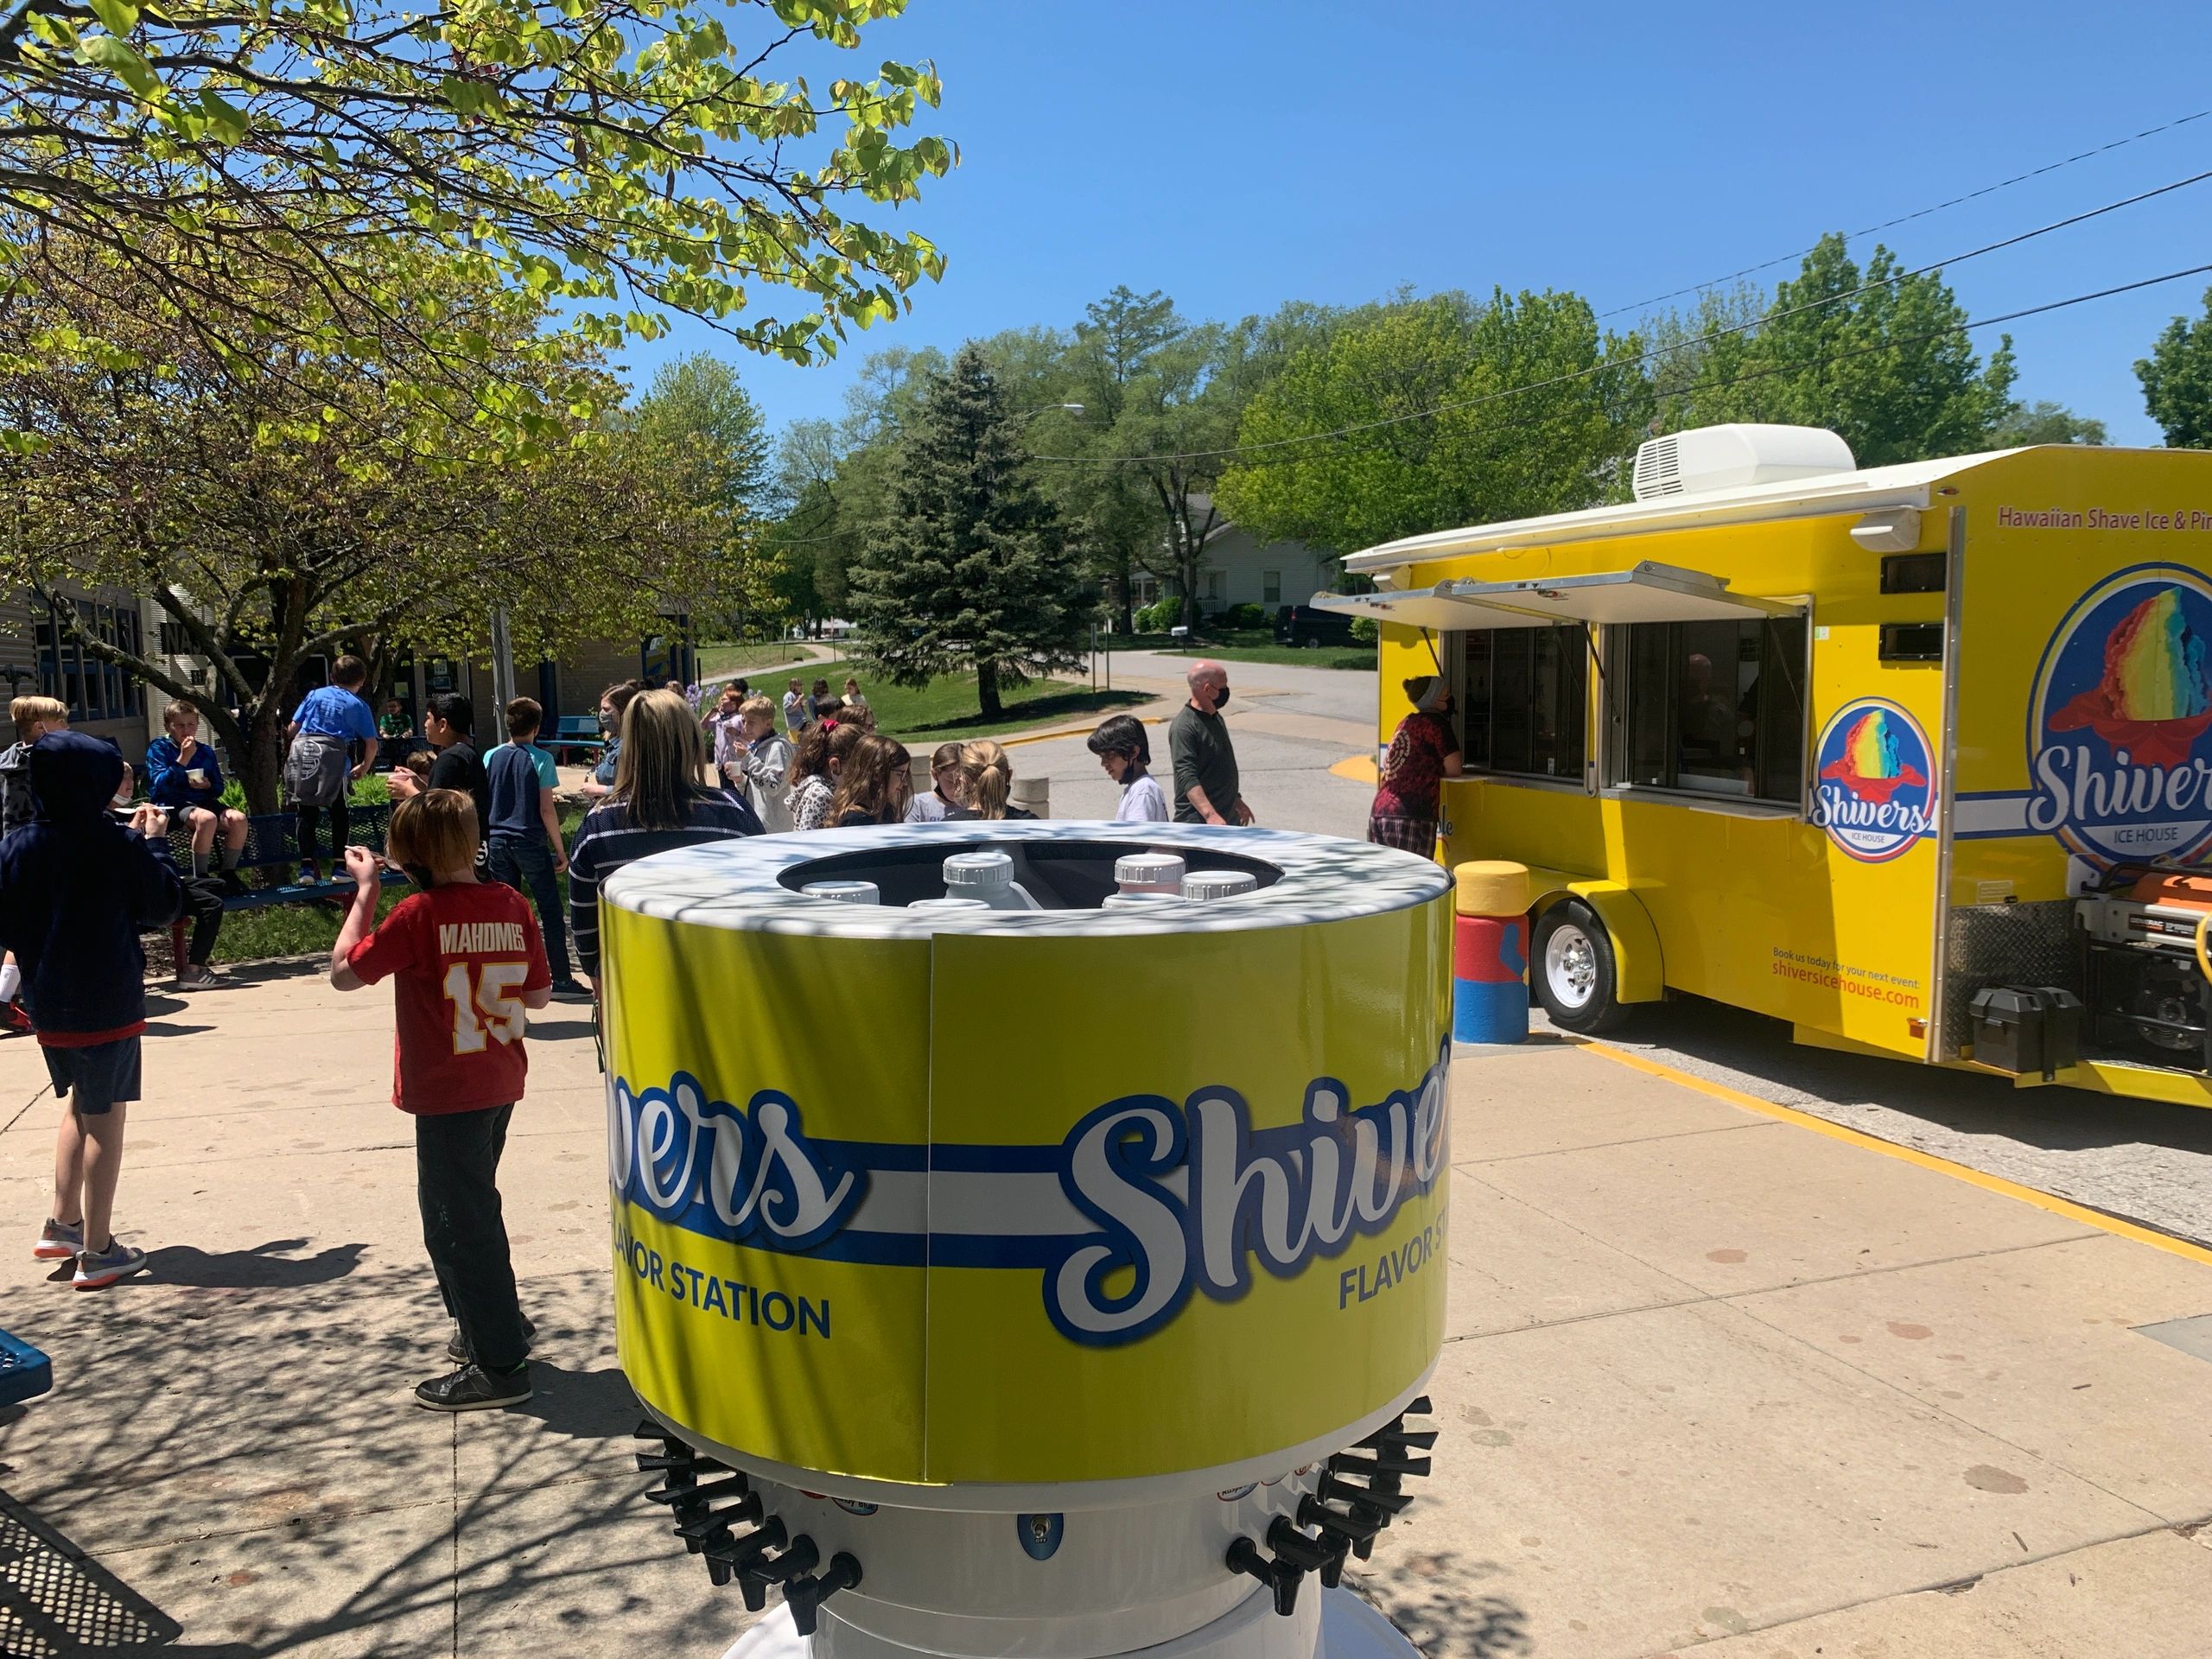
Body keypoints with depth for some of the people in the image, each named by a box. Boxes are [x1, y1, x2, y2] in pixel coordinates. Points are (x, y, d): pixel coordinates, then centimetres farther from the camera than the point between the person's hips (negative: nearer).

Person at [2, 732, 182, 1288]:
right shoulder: (119, 846, -18)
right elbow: (163, 908, -7)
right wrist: (155, 842, 3)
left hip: (47, 1005, 6)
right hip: (108, 1005, -5)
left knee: (80, 1105, 25)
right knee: (105, 1119, 5)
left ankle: (63, 1225, 31)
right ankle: (97, 1251, 12)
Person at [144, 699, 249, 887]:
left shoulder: (206, 751, 16)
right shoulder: (159, 748, 2)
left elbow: (219, 788, 18)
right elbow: (160, 785, -12)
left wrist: (208, 786, -6)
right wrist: (183, 759, -18)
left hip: (203, 801, 5)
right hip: (172, 804, -5)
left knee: (238, 819, -26)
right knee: (207, 818, -38)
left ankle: (229, 873, -9)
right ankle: (200, 877, -26)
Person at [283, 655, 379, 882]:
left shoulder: (315, 694, 18)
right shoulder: (358, 705, 11)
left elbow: (292, 728, 14)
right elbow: (371, 744, 8)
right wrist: (364, 768, 24)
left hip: (301, 750, 3)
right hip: (332, 753, -3)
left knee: (306, 812, 8)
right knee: (339, 812, 10)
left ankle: (306, 868, 4)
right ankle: (338, 865, 7)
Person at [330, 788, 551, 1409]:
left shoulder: (420, 914, -18)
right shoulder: (512, 904, -1)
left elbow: (343, 973, -9)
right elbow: (540, 995, 4)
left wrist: (364, 891, -4)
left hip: (447, 1094, -7)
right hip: (500, 1084, 7)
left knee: (456, 1224, 3)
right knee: (472, 1208, 24)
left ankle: (500, 1366, 9)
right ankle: (494, 1327, 37)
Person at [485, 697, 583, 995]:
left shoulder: (491, 757, 4)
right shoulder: (541, 759, -9)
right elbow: (546, 810, -11)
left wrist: (488, 839, 18)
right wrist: (560, 850, -4)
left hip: (498, 842, 4)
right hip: (531, 843, -4)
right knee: (551, 912, 3)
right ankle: (561, 979, 4)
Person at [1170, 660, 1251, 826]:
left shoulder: (1216, 717, 12)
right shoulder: (1184, 728, -20)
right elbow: (1187, 778, -29)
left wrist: (1236, 800, 30)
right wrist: (1210, 815, -40)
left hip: (1228, 817, 10)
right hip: (1198, 821, -10)